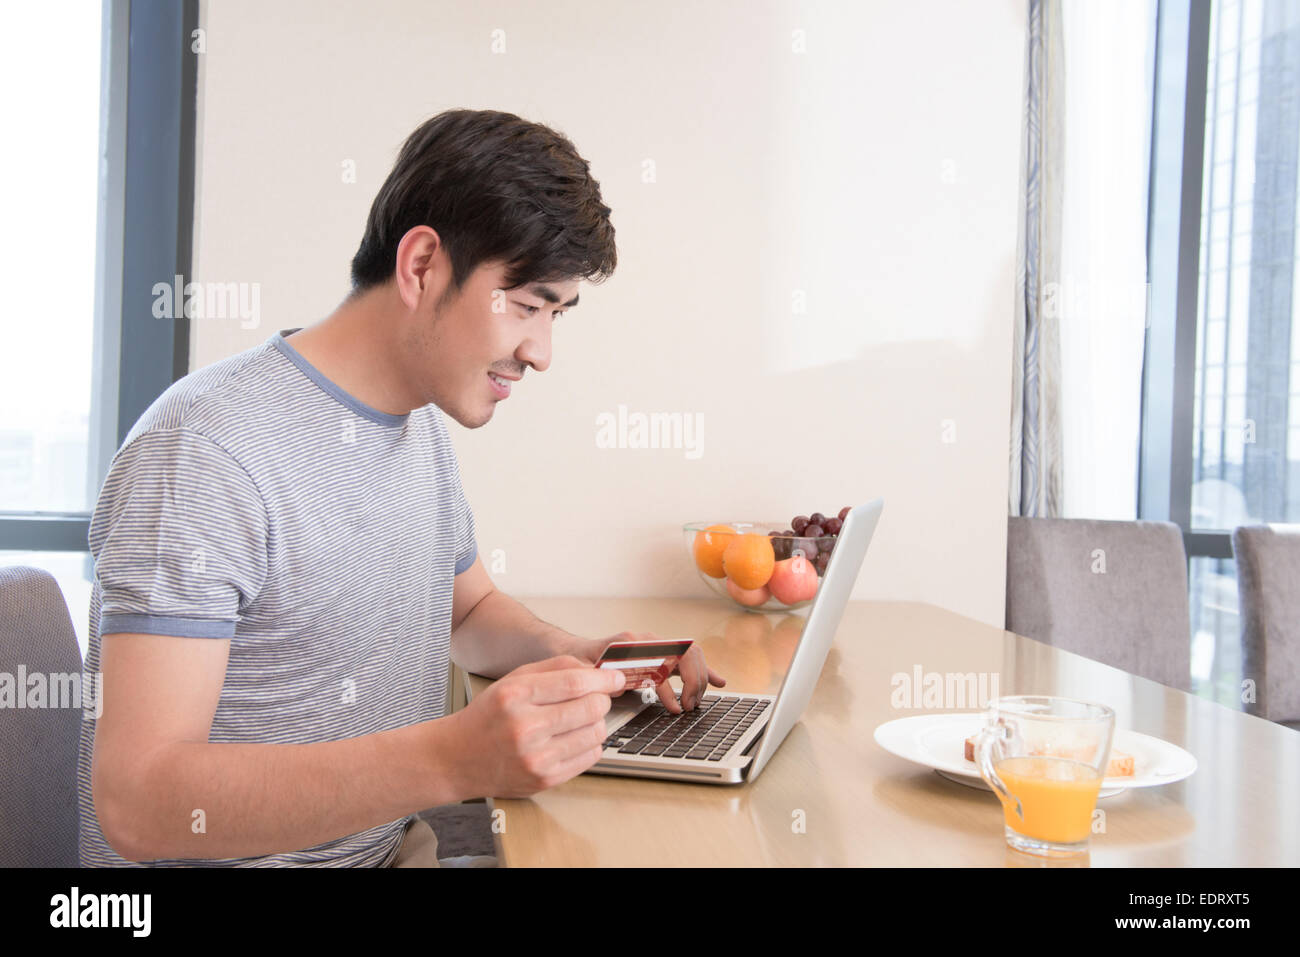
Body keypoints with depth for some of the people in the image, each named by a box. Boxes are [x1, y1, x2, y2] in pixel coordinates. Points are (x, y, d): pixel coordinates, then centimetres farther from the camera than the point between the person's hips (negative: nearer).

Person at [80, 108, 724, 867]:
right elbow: (136, 801, -25)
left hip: (393, 847, 7)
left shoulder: (422, 424, 7)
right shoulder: (204, 447, -19)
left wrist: (573, 660, 0)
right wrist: (451, 758, -37)